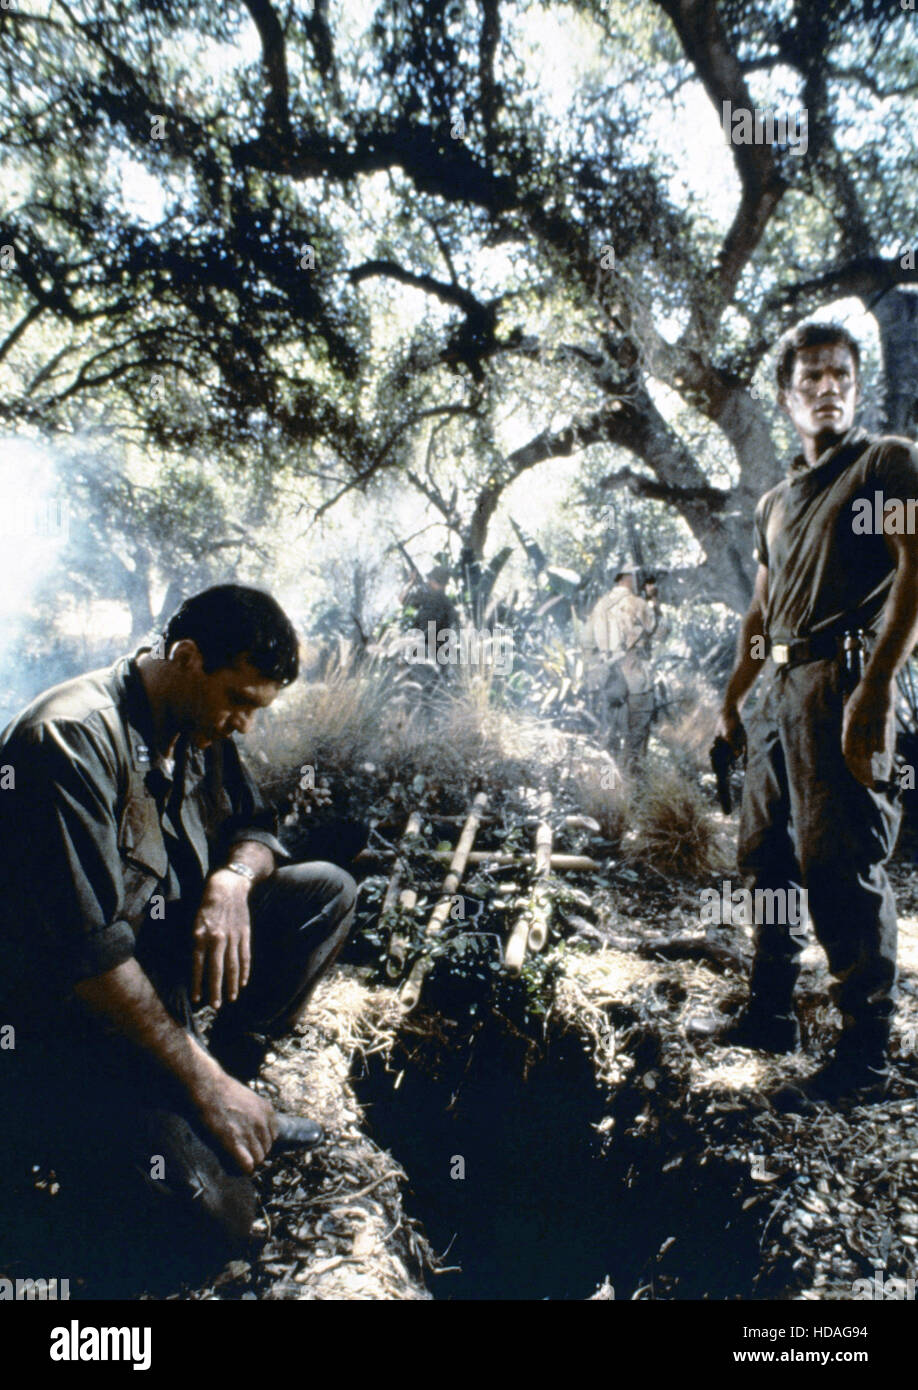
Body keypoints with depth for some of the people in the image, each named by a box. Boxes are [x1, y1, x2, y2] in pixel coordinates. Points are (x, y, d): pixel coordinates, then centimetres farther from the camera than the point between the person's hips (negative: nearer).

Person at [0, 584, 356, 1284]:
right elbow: (88, 950, -29)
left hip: (164, 951, 9)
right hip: (68, 1010, -8)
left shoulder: (201, 728, 1)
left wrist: (232, 878, -15)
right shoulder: (71, 739, -26)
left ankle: (233, 1090, 1)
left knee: (328, 890, -5)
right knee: (214, 1211, -19)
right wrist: (204, 1081, -24)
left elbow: (255, 828, 11)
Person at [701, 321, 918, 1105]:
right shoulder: (777, 503, 23)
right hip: (781, 689, 8)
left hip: (843, 680, -7)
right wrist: (732, 702, 20)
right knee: (766, 856, 10)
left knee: (842, 863, -9)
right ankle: (772, 1014, 24)